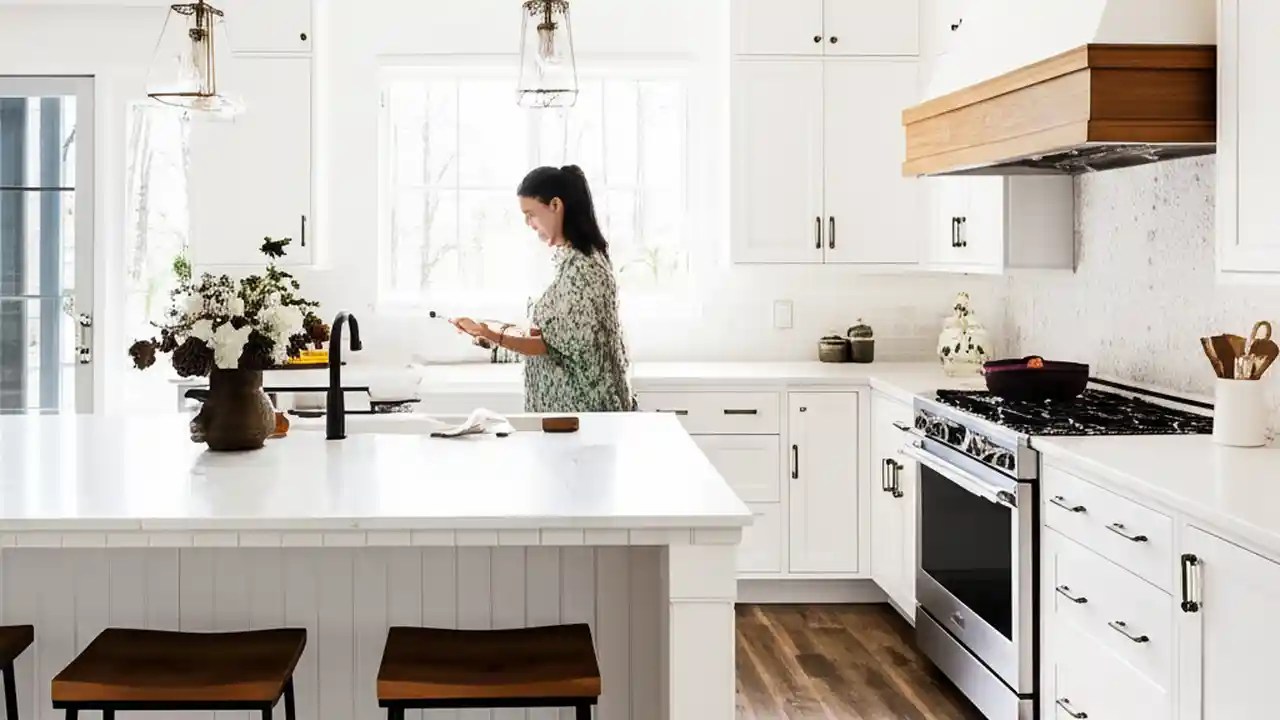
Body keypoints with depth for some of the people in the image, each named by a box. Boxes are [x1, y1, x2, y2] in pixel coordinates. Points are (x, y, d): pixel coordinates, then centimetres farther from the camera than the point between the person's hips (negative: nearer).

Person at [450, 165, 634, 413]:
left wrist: (494, 336, -24)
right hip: (568, 400, 9)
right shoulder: (574, 258, 10)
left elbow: (559, 345, -20)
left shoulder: (581, 266, -19)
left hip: (580, 404, -9)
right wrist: (507, 330, 8)